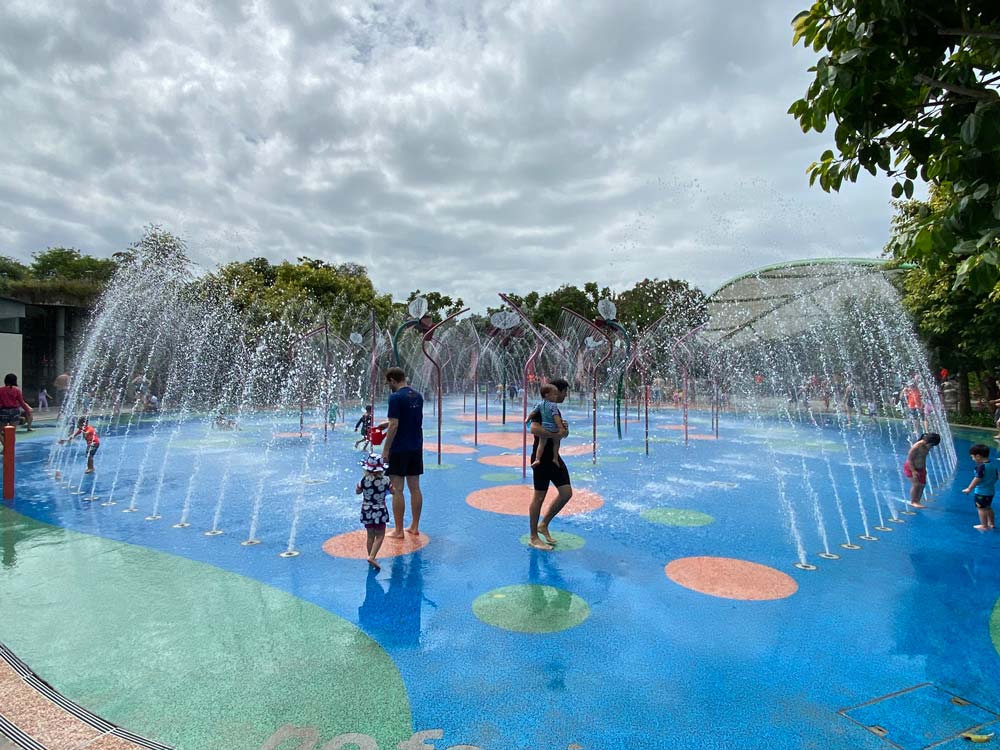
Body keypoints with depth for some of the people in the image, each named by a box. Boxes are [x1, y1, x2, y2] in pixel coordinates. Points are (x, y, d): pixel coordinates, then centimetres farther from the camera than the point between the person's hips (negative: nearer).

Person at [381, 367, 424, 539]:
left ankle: (398, 531, 6)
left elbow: (394, 425, -18)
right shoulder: (418, 396, 8)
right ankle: (414, 526, 19)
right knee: (415, 488, 11)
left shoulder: (396, 397, -14)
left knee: (397, 490, 0)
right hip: (416, 448, 7)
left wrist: (385, 450, -13)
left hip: (399, 449, -7)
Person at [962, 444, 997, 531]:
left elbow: (977, 479, -22)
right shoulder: (993, 464, 3)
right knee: (988, 507, 22)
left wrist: (969, 489, -15)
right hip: (991, 490, 9)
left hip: (981, 492, -9)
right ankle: (991, 524, 32)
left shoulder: (981, 467, -23)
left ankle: (984, 526, 7)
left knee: (981, 508, 2)